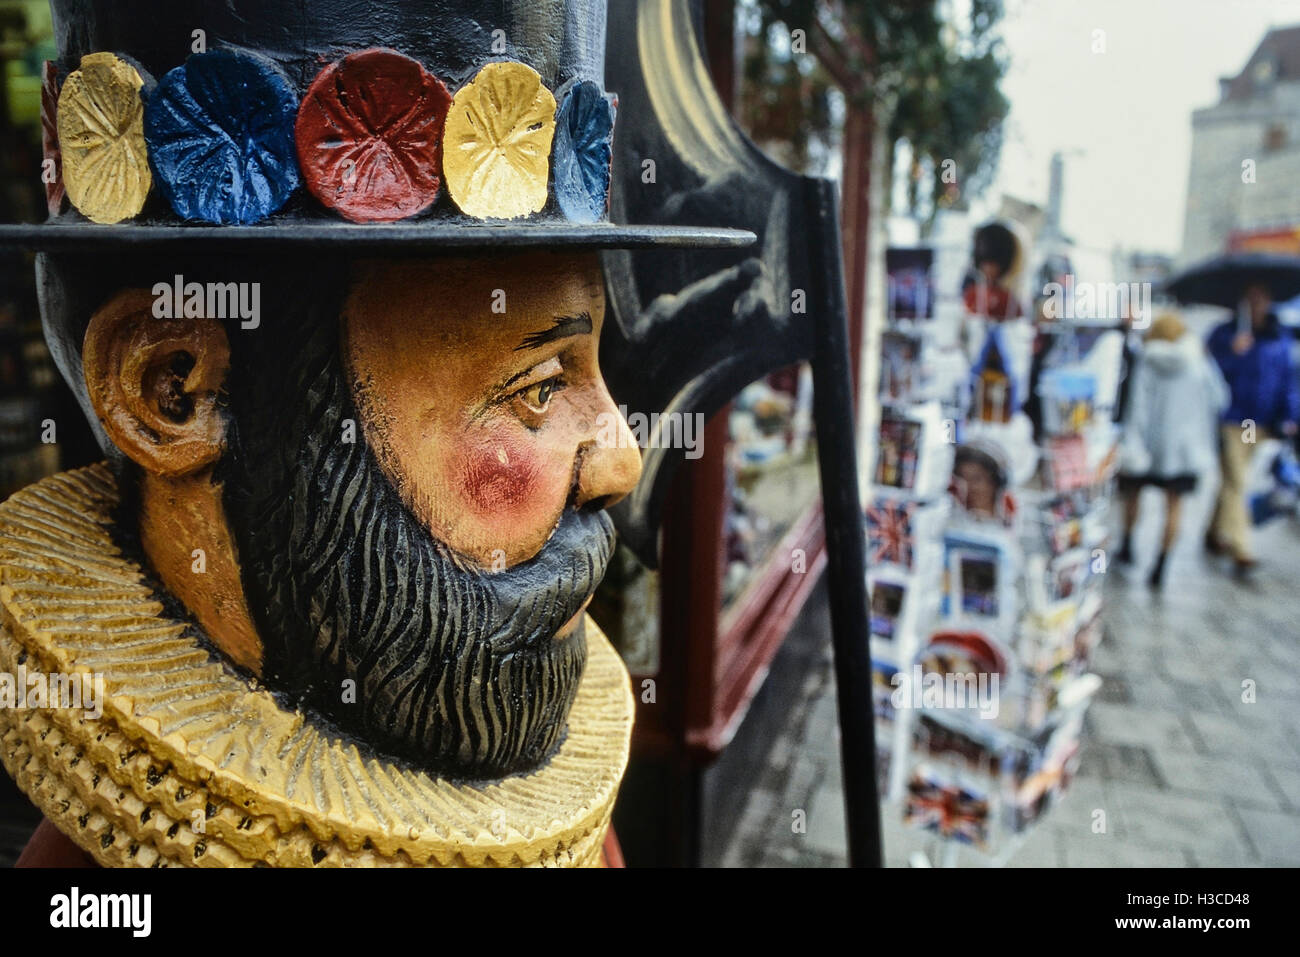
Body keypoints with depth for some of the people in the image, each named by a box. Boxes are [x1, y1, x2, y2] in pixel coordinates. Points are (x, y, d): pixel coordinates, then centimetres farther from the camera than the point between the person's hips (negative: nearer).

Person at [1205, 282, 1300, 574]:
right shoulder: (1224, 335, -1)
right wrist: (1234, 353, -27)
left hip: (1261, 423, 4)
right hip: (1231, 421, -4)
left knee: (1233, 481, 13)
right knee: (1235, 482, -9)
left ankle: (1216, 532, 30)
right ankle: (1241, 550, -12)